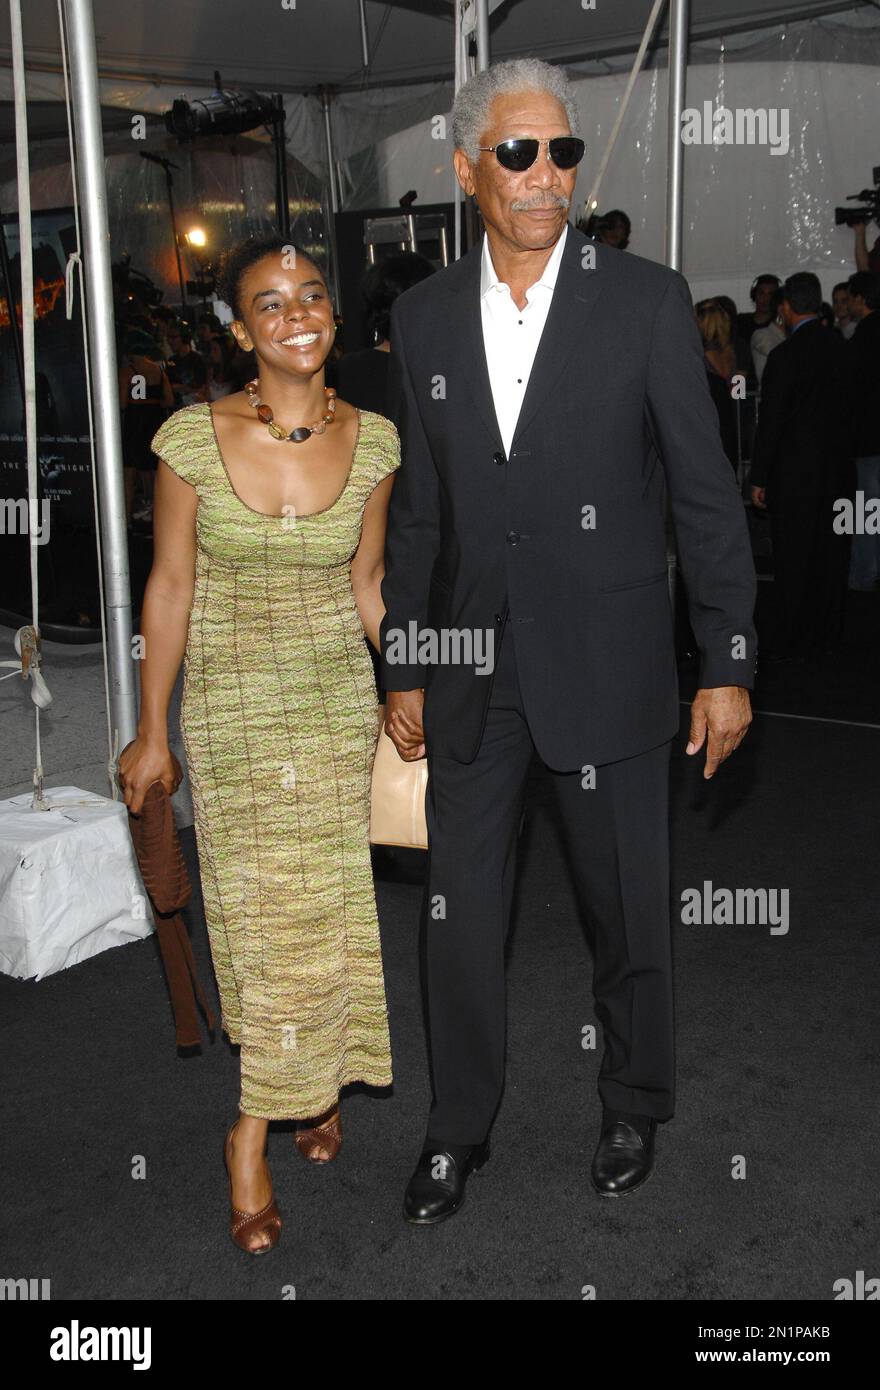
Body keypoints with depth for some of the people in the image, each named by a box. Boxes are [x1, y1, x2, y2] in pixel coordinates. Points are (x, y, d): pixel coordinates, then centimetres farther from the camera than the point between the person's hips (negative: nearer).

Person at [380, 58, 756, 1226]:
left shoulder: (647, 301, -5)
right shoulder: (423, 317, 5)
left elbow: (706, 495, -4)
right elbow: (418, 509, 9)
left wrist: (729, 665, -6)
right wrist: (404, 670, 9)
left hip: (607, 672, -2)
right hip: (471, 677, 3)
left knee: (628, 911, 11)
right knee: (458, 916, 11)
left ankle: (635, 1106, 36)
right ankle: (460, 1127, 31)